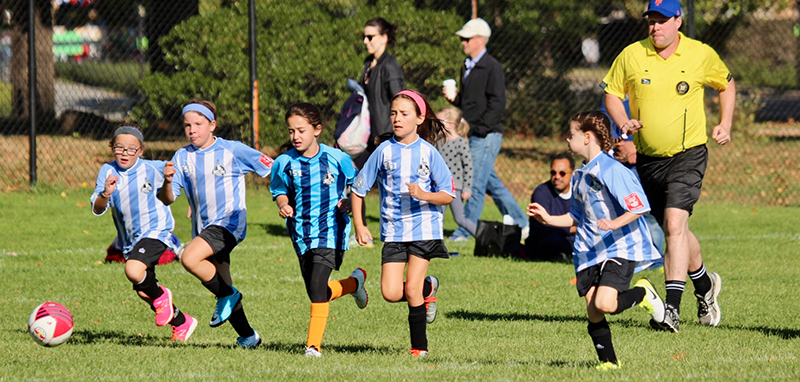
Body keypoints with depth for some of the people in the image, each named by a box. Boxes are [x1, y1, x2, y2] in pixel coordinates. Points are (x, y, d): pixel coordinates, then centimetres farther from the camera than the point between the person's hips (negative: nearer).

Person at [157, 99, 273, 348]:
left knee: (189, 259, -28)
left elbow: (273, 170, -1)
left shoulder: (233, 150, -7)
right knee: (220, 287, 10)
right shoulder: (182, 157, 5)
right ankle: (247, 336, 24)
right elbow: (168, 199, 1)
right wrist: (167, 181, -20)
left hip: (229, 223, -6)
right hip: (203, 228, 6)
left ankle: (227, 295, -7)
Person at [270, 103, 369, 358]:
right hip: (302, 233, 4)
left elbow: (357, 184, 11)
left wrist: (349, 202, -7)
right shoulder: (285, 163, -1)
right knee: (316, 293, 8)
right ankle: (355, 283, 39)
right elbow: (280, 191, 12)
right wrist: (283, 205, -9)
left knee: (317, 286, -18)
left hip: (330, 230, -4)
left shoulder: (336, 158, -5)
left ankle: (314, 344, -10)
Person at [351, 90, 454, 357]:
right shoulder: (384, 151, 0)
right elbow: (358, 188, 8)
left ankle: (419, 346, 8)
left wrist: (424, 195, -21)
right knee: (391, 293, -7)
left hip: (424, 228, -3)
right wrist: (359, 225, 3)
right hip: (393, 231, 3)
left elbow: (449, 195, -3)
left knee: (411, 291, -9)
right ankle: (428, 288, 25)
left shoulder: (428, 153, -4)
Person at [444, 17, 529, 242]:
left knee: (476, 183, -7)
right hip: (473, 135, 9)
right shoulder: (468, 67, 16)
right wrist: (454, 98, 3)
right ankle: (520, 223, 21)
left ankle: (466, 230, -4)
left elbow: (497, 103, -16)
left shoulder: (492, 67, -11)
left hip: (487, 136, -9)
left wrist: (479, 128, -19)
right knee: (492, 184, 13)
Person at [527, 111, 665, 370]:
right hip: (590, 252, 8)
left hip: (621, 248, -8)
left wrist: (614, 224, -29)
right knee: (593, 312, -2)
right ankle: (608, 362, 11)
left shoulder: (612, 171, -14)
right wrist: (548, 219, 14)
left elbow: (638, 208, -16)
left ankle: (643, 293, 6)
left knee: (605, 304, -23)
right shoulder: (579, 177, 14)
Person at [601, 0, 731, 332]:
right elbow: (611, 92, 9)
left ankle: (672, 307, -22)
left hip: (688, 155, -3)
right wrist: (623, 122, -10)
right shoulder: (631, 56, -3)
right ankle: (704, 284, 40)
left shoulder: (701, 55, -4)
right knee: (672, 231, 13)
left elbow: (726, 84, 15)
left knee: (675, 224, -19)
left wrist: (725, 124, 5)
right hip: (647, 158, 3)